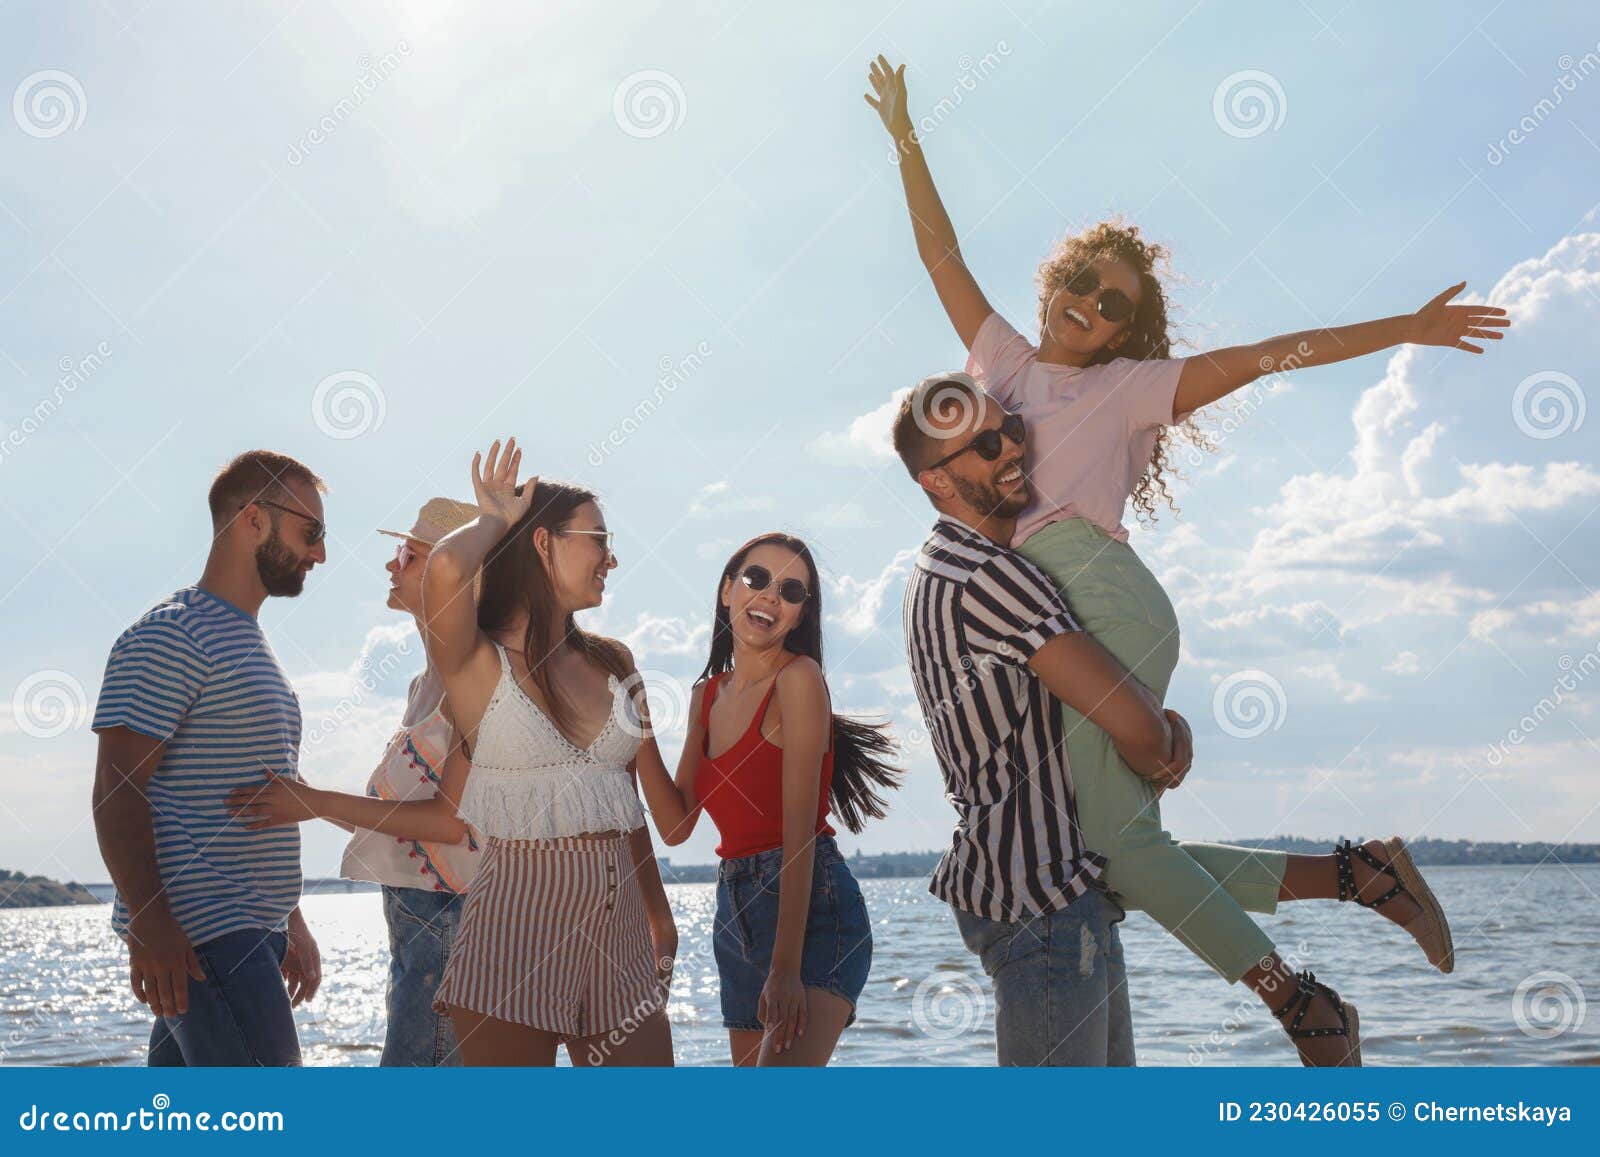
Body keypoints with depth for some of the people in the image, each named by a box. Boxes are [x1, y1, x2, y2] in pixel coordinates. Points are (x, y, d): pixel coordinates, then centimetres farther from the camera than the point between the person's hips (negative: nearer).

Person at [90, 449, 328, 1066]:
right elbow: (118, 789, -15)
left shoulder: (251, 644, 22)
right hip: (199, 934, -9)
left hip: (254, 933, 9)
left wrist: (293, 924, 24)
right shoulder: (171, 636, -8)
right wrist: (149, 926, -23)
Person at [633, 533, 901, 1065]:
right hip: (734, 911, 8)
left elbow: (800, 827, -16)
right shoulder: (707, 695, 14)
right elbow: (676, 824, 11)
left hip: (811, 907, -7)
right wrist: (639, 729, 3)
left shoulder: (798, 677, -8)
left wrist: (785, 967, -21)